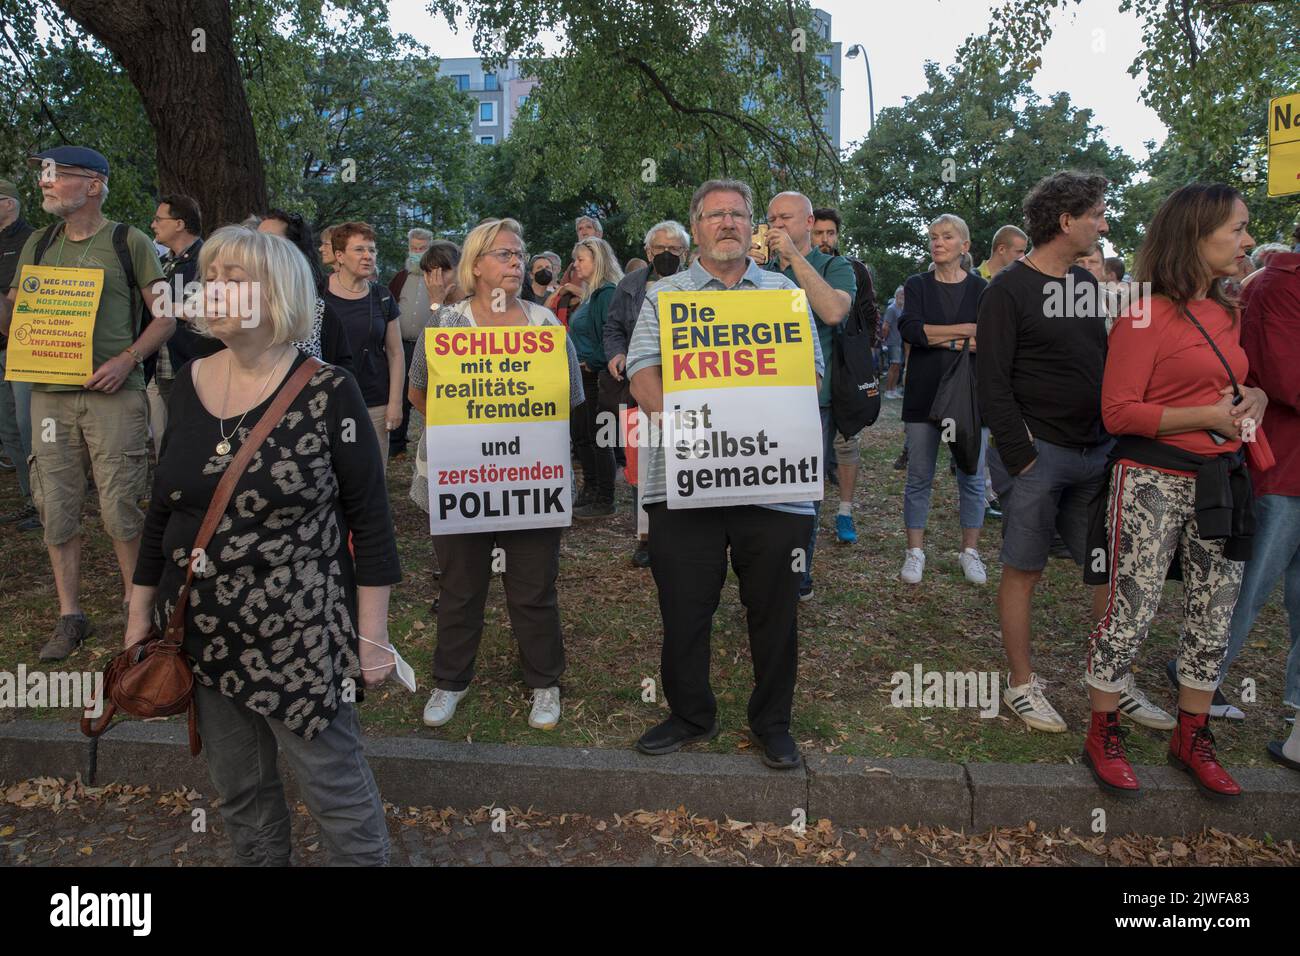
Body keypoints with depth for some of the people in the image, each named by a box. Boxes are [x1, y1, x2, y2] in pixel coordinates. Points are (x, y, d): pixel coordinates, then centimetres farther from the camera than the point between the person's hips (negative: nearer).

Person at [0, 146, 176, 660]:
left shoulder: (129, 242, 0)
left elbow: (164, 317, 0)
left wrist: (127, 359, -14)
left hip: (114, 394, -5)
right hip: (50, 393, 5)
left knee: (121, 510, -2)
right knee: (57, 509, 6)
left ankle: (136, 608, 15)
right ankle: (70, 617, 18)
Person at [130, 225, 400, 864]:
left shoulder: (328, 393, -12)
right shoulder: (188, 385, 4)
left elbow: (370, 518, -10)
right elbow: (162, 511, 12)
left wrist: (372, 634, -10)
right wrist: (140, 615, 14)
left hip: (303, 637, -5)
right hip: (203, 636, 6)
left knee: (335, 787, 5)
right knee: (237, 789, 19)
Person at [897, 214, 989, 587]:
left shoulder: (981, 289, 5)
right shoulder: (917, 286, 5)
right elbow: (909, 329, -13)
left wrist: (936, 337, -15)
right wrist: (967, 331, -14)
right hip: (924, 394, 0)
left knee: (972, 476, 5)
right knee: (919, 477, 4)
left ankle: (970, 551, 18)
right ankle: (915, 551, 14)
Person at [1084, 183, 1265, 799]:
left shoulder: (1228, 314, 13)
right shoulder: (1147, 313, -11)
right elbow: (1118, 412, -15)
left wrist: (1253, 399, 3)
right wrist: (1209, 416, -18)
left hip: (1219, 482, 8)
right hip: (1152, 482, -8)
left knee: (1214, 614, 12)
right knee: (1131, 611, -3)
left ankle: (1192, 737, 28)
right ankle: (1101, 737, 14)